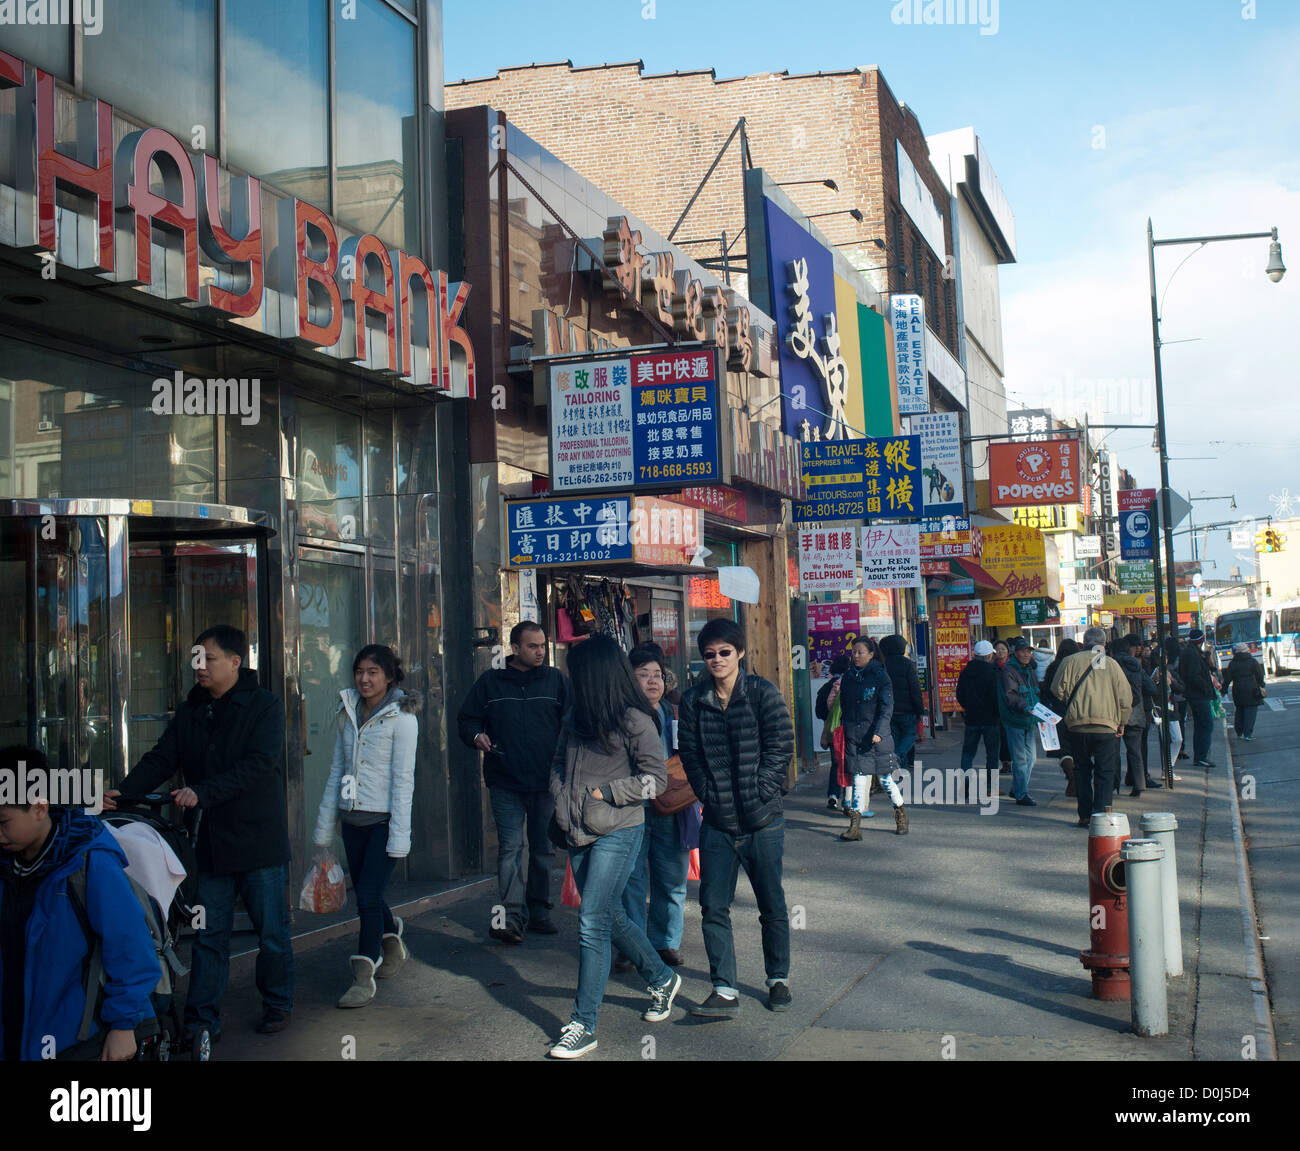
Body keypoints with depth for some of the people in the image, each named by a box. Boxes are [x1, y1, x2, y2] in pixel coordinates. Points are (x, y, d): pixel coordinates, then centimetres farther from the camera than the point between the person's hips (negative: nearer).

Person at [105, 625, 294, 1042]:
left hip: (259, 841, -4)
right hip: (210, 843, 5)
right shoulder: (190, 711, 11)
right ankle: (201, 1019, 12)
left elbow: (258, 765, -19)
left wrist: (203, 793, -28)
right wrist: (123, 792, -12)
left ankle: (277, 1004, 23)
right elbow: (161, 758, 5)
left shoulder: (265, 706, -7)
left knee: (271, 932, 6)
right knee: (208, 935, 6)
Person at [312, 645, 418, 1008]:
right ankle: (392, 942, 39)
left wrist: (399, 836, -15)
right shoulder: (348, 713, 9)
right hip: (353, 818, 6)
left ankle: (363, 977, 2)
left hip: (384, 819, -6)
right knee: (364, 894, 12)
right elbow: (336, 772, 13)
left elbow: (403, 779, -11)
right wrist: (323, 830, 13)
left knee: (368, 896, -9)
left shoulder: (401, 717, -8)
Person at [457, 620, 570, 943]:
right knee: (510, 848, -8)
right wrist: (476, 736, -10)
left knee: (544, 849, 10)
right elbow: (466, 719, 12)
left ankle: (538, 910, 21)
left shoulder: (556, 680, 6)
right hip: (506, 783, -1)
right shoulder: (490, 681, 5)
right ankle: (512, 915, -9)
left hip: (546, 783, 2)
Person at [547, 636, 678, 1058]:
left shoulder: (635, 720, -11)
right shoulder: (577, 718, 10)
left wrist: (605, 792, -15)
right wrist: (561, 798, 4)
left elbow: (656, 778, -11)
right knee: (611, 917, 17)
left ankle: (583, 1025, -2)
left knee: (592, 924, -9)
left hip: (617, 833, -7)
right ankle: (662, 979, 39)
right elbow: (559, 764, 21)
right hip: (579, 833, 8)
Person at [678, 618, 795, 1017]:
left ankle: (779, 980, 28)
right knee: (714, 907, -1)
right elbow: (690, 754, 7)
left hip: (762, 820, -2)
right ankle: (724, 991, 6)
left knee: (772, 905, 11)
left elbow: (781, 748, -5)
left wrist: (758, 794, -11)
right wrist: (708, 794, -4)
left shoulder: (762, 693, -5)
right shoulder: (693, 700, 3)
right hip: (717, 822, 2)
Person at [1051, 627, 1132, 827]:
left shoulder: (1070, 661, 0)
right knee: (1105, 772, 5)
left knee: (1082, 769, 13)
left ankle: (1085, 815, 13)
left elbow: (1058, 690, 0)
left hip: (1077, 725, 1)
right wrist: (1121, 723, 17)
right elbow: (1126, 698, 4)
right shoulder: (1112, 664, 2)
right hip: (1107, 725, -1)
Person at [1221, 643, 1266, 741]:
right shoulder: (1253, 661, -2)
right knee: (1250, 711, -1)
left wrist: (1224, 689, 11)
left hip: (1237, 691, 3)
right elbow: (1260, 676, 1)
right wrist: (1261, 686, 15)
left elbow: (1227, 678, 4)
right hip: (1251, 691, -3)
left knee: (1239, 711, 16)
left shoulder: (1232, 664, 3)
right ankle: (1248, 734, -7)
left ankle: (1239, 732, 21)